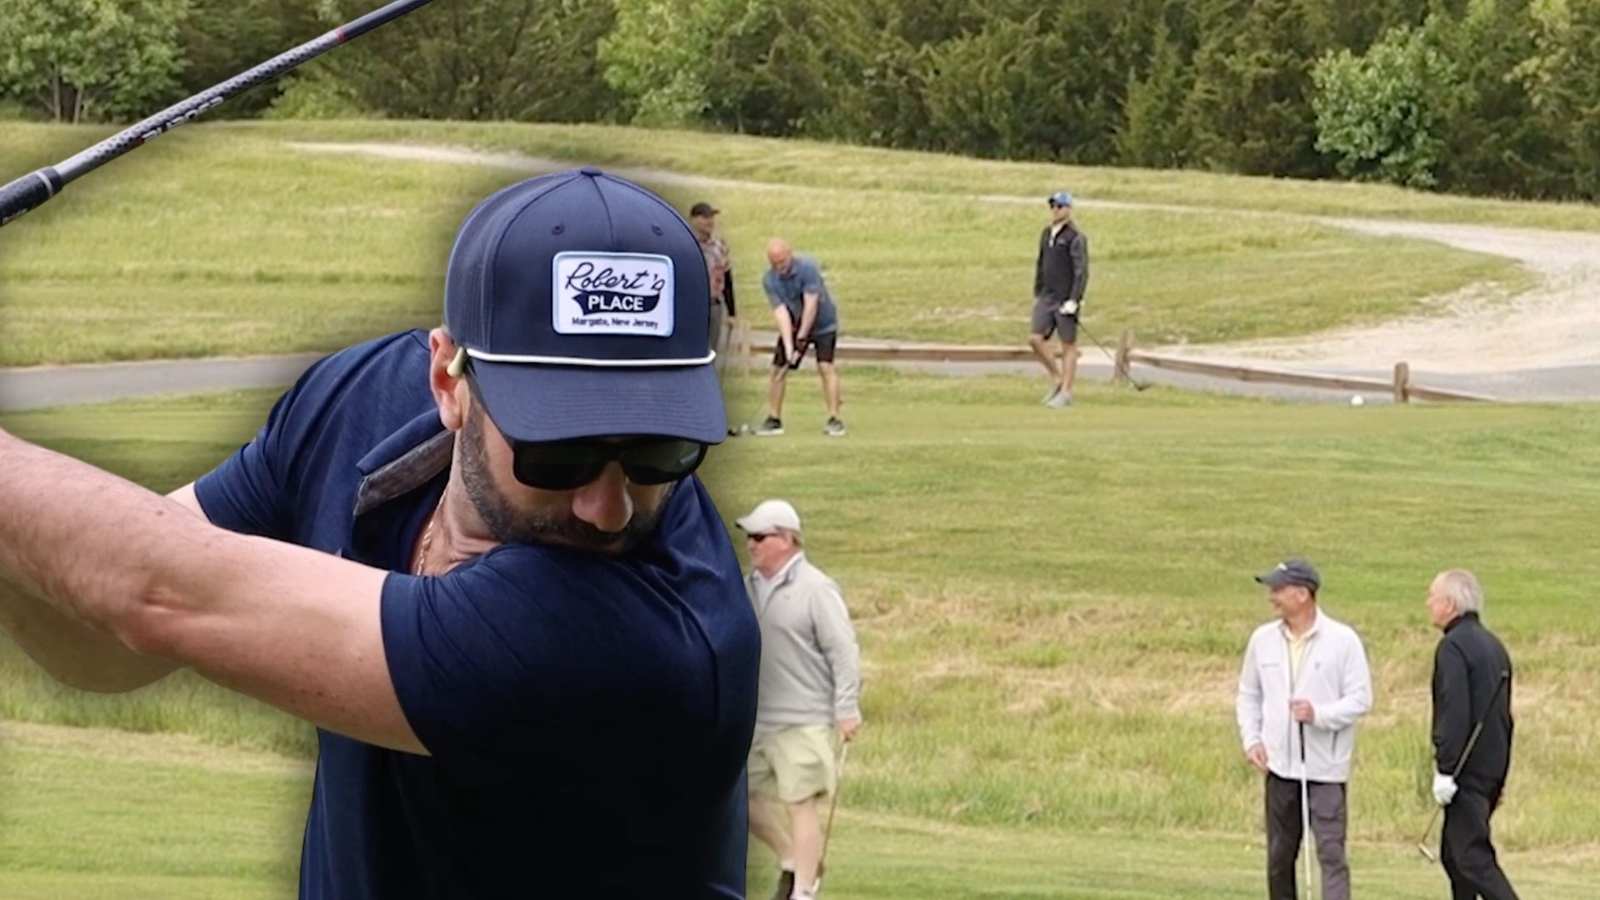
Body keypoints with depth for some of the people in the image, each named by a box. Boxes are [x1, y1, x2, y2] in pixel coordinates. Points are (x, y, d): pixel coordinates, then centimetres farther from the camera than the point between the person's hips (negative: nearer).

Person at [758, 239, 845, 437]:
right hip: (793, 326, 4)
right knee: (778, 368, -2)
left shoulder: (808, 268, -26)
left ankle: (835, 419, -15)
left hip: (822, 325, -4)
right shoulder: (769, 280, -14)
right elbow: (780, 311, -19)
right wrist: (788, 344, -28)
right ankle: (774, 420, 7)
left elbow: (811, 304, -27)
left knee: (825, 366, -17)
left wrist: (802, 337, -28)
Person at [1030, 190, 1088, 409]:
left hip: (1066, 301, -7)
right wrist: (1037, 294, 20)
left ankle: (1065, 393, 7)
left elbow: (1081, 272, -15)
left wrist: (1074, 300, -21)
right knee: (1036, 339, -3)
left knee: (1068, 346, 1)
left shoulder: (1075, 237, -11)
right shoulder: (1046, 234, 12)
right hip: (1046, 298, 7)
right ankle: (1056, 377, 16)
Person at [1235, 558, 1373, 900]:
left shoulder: (1343, 640, -7)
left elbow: (1361, 698, -7)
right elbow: (1248, 695, 15)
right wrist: (1251, 739, 1)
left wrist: (1319, 714, -21)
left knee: (1331, 853, -10)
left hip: (1326, 768, -5)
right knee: (1279, 855, 12)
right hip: (1279, 766, 5)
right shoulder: (1263, 640, 6)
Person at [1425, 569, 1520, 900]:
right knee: (1453, 854, 16)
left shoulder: (1454, 646, -14)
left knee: (1473, 858, -11)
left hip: (1467, 772, -9)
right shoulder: (1493, 645, 16)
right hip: (1492, 769, 9)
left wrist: (1445, 770, -20)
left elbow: (1454, 713, -21)